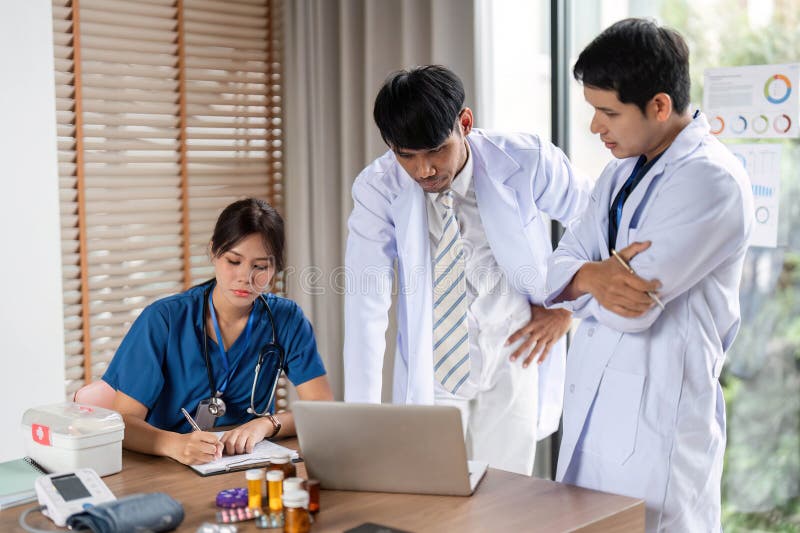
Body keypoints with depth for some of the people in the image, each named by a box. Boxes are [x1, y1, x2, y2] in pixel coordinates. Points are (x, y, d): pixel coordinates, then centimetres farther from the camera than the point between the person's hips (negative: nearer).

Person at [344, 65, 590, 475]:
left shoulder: (528, 163, -15)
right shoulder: (377, 188, -13)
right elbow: (365, 306, -16)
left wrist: (565, 307, -3)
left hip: (512, 360, 0)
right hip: (432, 373, 1)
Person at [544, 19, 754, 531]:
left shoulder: (710, 180, -16)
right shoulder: (622, 171, 12)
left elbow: (629, 312, -22)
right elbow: (561, 267, 6)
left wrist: (587, 278, -1)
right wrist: (595, 277, -16)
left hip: (657, 421, -8)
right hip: (592, 412, 8)